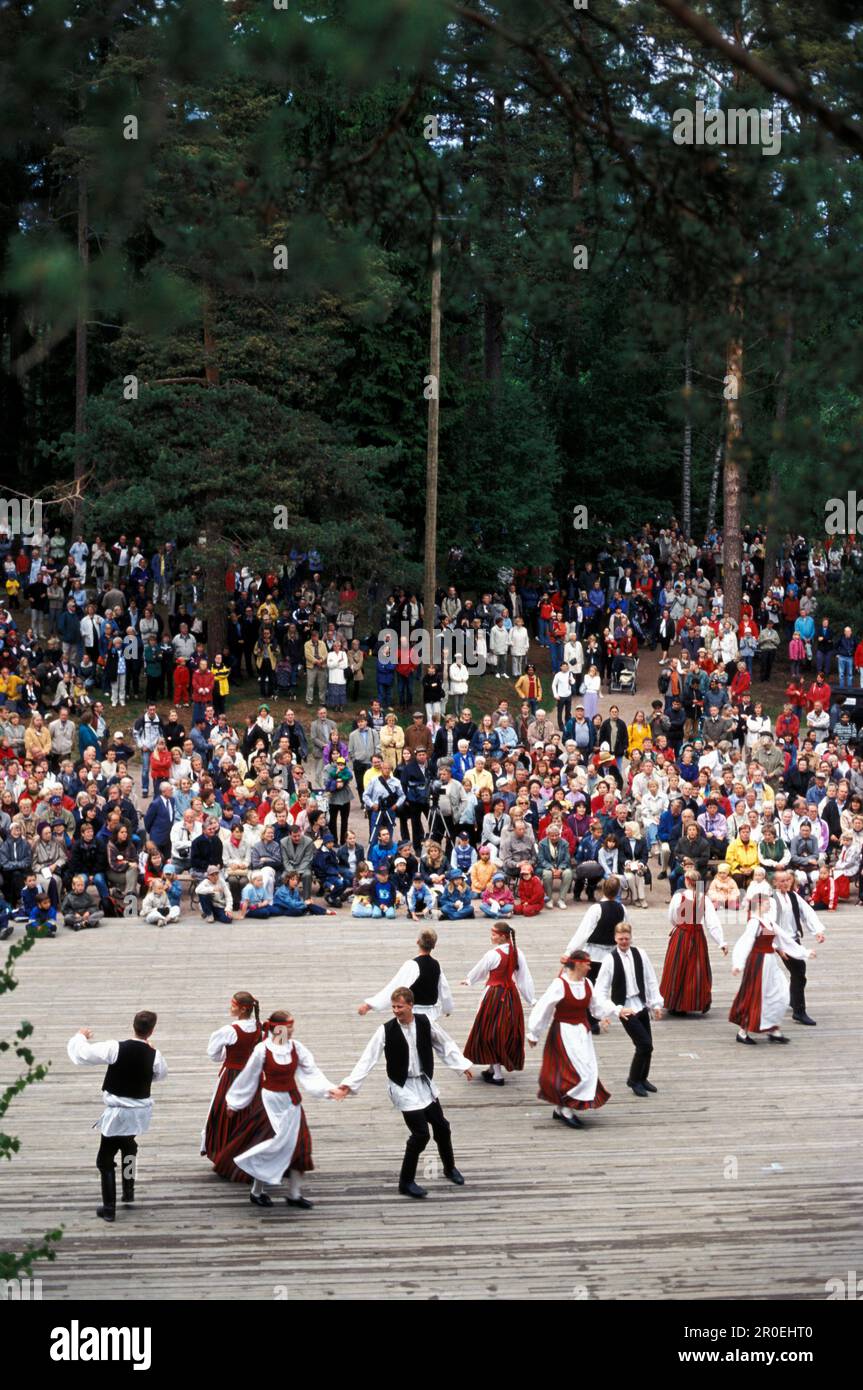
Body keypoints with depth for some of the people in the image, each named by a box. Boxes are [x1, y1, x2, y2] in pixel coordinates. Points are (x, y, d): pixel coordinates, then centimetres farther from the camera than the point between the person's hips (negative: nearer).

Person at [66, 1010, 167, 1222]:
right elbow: (161, 1074, 12)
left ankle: (109, 1208, 5)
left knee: (106, 1159, 7)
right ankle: (128, 1190, 42)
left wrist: (81, 1036, 3)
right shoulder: (154, 1055, -10)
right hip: (140, 1111, 4)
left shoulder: (116, 1049, -20)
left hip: (118, 1113, -4)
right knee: (128, 1147, 32)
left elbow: (81, 1054, -17)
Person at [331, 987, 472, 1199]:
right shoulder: (386, 1030, -17)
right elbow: (368, 1059, -17)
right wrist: (350, 1084, -24)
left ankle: (450, 1168, 41)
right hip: (403, 1087, -4)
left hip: (425, 1084, 4)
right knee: (421, 1133, -9)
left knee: (441, 1126, 15)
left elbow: (446, 1046, 6)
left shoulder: (425, 1023, -9)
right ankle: (406, 1182, 7)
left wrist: (463, 1066, 9)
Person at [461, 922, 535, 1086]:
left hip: (495, 995, -6)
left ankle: (497, 1075, 4)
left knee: (491, 1032, 3)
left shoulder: (493, 955, -18)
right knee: (508, 1031, 16)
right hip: (511, 994, 6)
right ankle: (493, 1068, 28)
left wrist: (468, 979, 20)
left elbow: (479, 971, -1)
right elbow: (524, 977, 2)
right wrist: (531, 1000, 9)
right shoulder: (516, 953, -2)